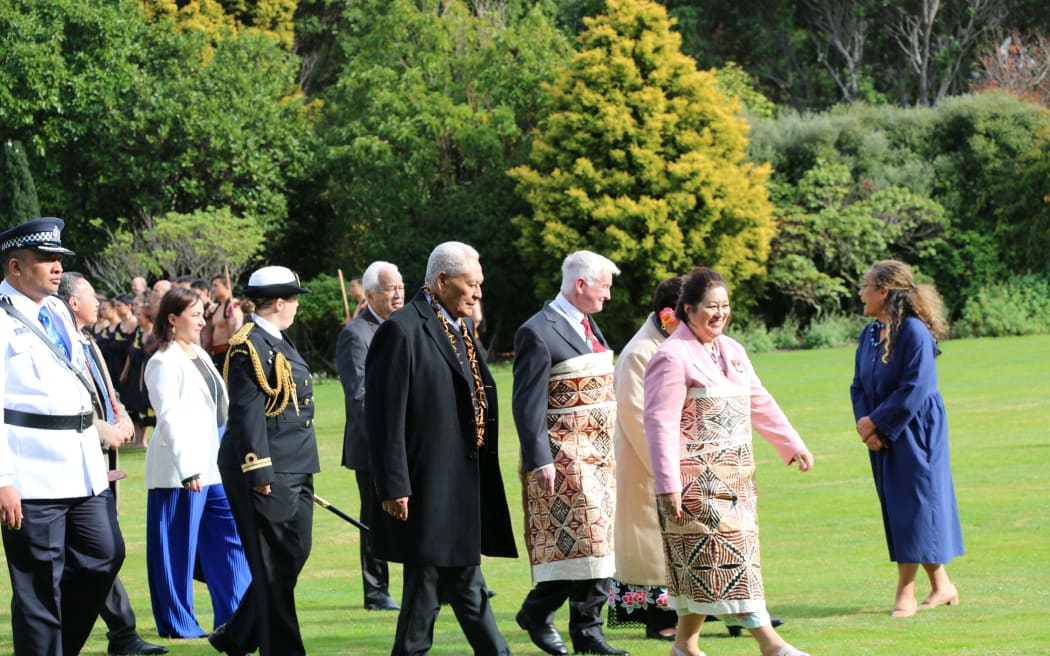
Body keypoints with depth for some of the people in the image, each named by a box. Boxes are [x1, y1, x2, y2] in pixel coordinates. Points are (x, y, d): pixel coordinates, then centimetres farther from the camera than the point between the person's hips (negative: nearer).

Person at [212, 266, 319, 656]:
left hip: (294, 469, 10)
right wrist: (259, 472, -22)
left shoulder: (277, 343, 17)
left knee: (294, 553, 13)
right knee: (274, 563, -4)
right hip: (266, 471, -10)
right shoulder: (249, 346, -14)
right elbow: (248, 412, -19)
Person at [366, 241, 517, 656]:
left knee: (467, 587, 13)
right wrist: (393, 488, -19)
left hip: (465, 487, 9)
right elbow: (384, 416, -17)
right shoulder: (402, 330, -14)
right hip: (427, 493, -9)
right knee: (424, 592, -2)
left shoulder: (462, 327, 14)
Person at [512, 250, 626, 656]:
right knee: (583, 543, -10)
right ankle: (536, 612, 6)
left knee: (596, 543, 6)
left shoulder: (588, 325, 15)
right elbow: (527, 404, -15)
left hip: (597, 454, 8)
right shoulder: (539, 333, -13)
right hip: (563, 455, -8)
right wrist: (540, 461, -20)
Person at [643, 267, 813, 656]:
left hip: (734, 475, 8)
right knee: (728, 554, -9)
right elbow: (660, 423, -15)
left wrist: (793, 445, 21)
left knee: (708, 562, 8)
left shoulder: (732, 351, 14)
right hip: (696, 478, -8)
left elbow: (759, 403, 23)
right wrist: (668, 486, -20)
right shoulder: (672, 357, -11)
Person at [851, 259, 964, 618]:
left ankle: (905, 592, 1)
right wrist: (865, 425, -7)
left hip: (914, 435, -8)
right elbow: (859, 385, 9)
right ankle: (942, 587, 19)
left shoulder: (915, 333, -17)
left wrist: (874, 422, -16)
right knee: (896, 508, 10)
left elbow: (914, 390, -21)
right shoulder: (870, 335, 7)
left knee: (913, 505, -4)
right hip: (883, 437, 8)